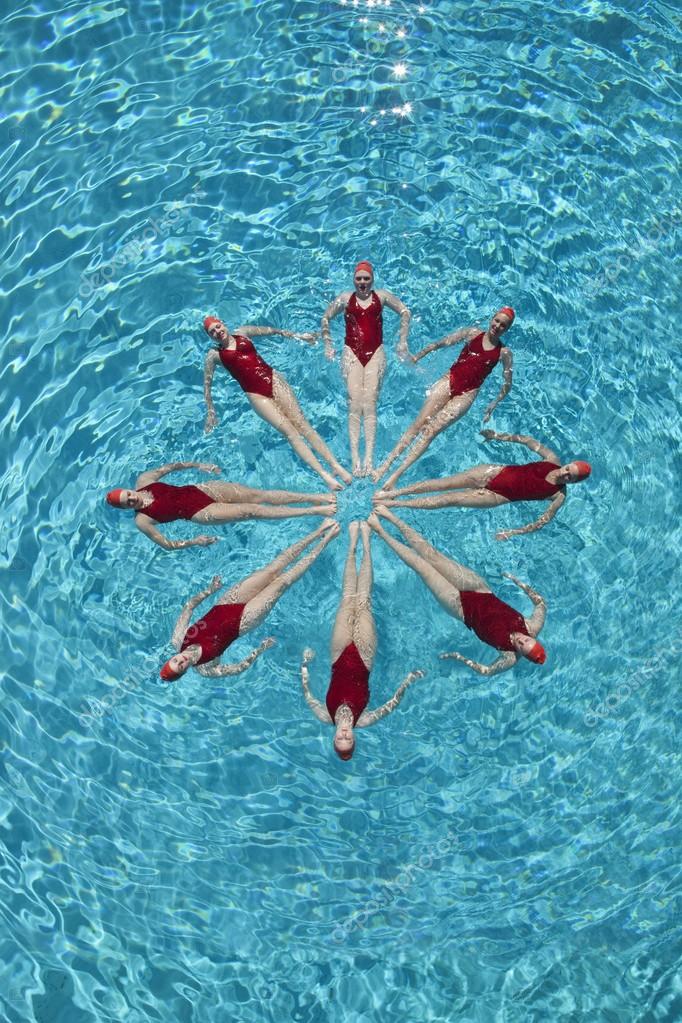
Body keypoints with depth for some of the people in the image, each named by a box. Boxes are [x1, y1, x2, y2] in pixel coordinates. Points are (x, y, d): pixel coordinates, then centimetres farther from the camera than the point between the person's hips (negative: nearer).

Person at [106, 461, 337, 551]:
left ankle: (315, 497, -10)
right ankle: (314, 511, -17)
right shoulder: (142, 521, -10)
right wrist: (192, 542, -17)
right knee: (252, 510, -16)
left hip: (198, 489, 5)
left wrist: (197, 464, 9)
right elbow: (166, 544, -8)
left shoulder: (143, 481, 1)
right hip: (198, 512, -5)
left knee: (258, 495, -9)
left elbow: (169, 467, 14)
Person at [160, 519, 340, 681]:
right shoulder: (205, 669, -20)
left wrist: (209, 590, -2)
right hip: (241, 621, -3)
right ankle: (325, 540, 3)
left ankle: (319, 531, 3)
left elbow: (189, 605, 1)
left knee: (274, 569, -8)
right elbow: (239, 668, -12)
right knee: (281, 582, -10)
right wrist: (258, 651, -21)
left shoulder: (178, 640, -13)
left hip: (224, 607, 3)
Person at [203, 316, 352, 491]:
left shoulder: (241, 333, 13)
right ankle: (324, 475, -20)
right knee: (289, 431, -14)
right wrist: (210, 412, 13)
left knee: (301, 423, -10)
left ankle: (336, 465, -15)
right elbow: (207, 383, 13)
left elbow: (269, 330, 23)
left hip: (273, 379, 2)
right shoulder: (214, 355, 7)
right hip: (256, 395, -2)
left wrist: (295, 335, 26)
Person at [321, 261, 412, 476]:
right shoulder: (345, 298, 11)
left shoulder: (381, 296, 10)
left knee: (370, 403, -15)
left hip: (375, 354, 0)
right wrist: (328, 343, 15)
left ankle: (369, 457, -19)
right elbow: (326, 318, 23)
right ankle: (355, 458, -20)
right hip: (352, 354, 0)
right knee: (354, 404, -15)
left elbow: (405, 312, 19)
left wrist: (402, 341, 14)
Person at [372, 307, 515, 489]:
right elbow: (443, 343, 11)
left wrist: (492, 406, 2)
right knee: (419, 422, -15)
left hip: (467, 394, -2)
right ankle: (385, 464, -20)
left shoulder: (504, 353, 3)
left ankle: (397, 474, -23)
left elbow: (507, 384, 8)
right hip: (449, 380, 2)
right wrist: (417, 356, 9)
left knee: (431, 430, -17)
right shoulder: (473, 333, 7)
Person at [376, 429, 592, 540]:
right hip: (497, 473, 3)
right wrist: (499, 436, 5)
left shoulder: (559, 496, -9)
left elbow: (544, 520, -11)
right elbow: (528, 440, 9)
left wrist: (514, 533, -19)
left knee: (450, 500, -11)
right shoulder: (553, 461, 1)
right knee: (443, 484, -7)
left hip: (498, 497, -3)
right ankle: (394, 493, 0)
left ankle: (396, 504, -4)